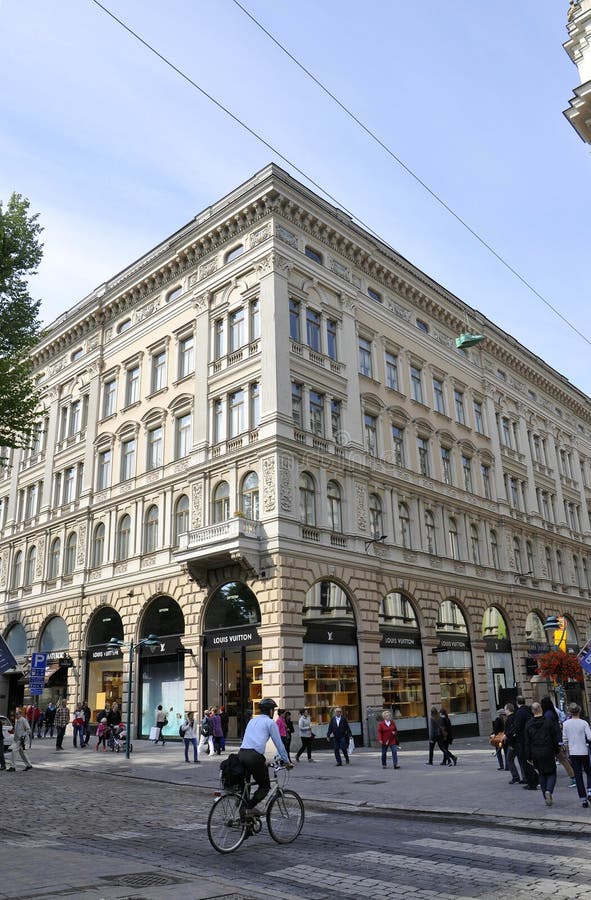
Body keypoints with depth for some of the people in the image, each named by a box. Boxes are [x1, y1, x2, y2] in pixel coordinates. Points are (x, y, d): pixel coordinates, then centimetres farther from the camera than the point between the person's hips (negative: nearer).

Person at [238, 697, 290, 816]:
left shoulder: (252, 720, 26)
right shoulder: (270, 722, 7)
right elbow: (279, 744, 8)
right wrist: (287, 761, 19)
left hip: (241, 754, 6)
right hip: (254, 756, -6)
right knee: (265, 786, 8)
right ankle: (250, 807, -6)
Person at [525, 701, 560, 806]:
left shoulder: (528, 724, -1)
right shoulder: (548, 722, -7)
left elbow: (526, 742, 1)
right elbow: (555, 738, -2)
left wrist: (528, 757, 6)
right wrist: (556, 752, 10)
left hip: (535, 754, 2)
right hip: (548, 753, -2)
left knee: (541, 775, 14)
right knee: (551, 773, 9)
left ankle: (546, 797, 13)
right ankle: (549, 791, -15)